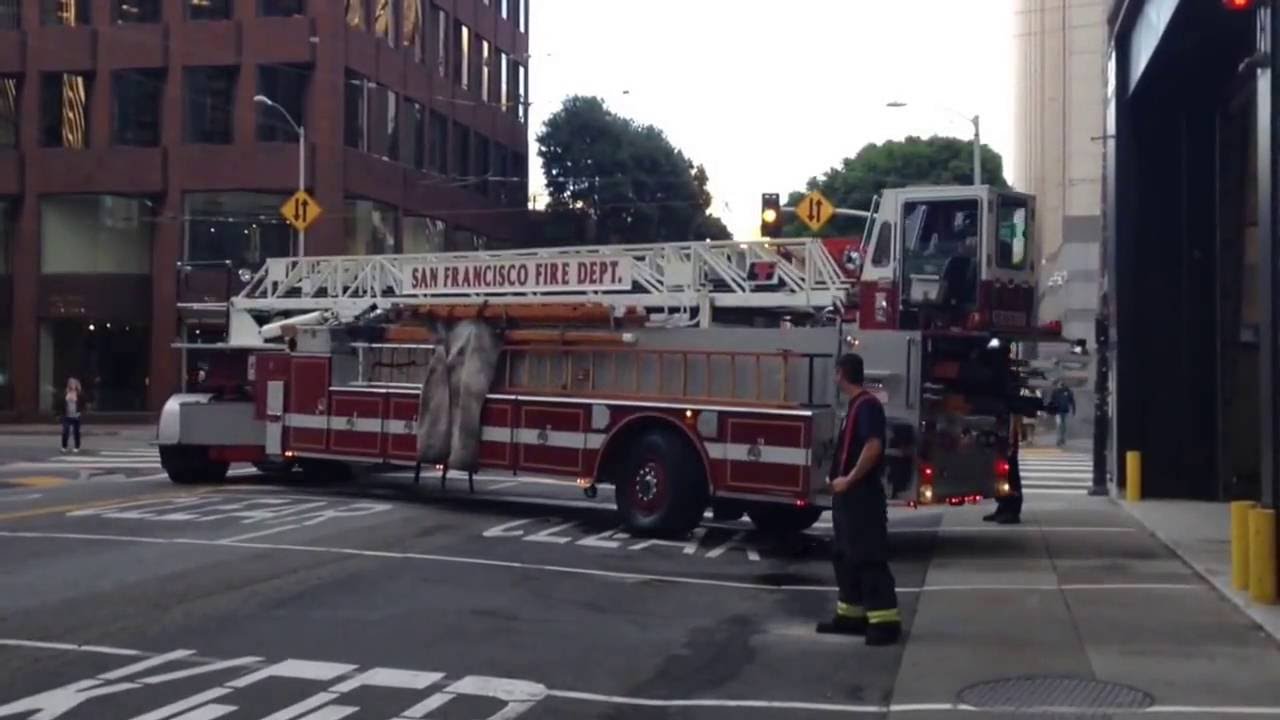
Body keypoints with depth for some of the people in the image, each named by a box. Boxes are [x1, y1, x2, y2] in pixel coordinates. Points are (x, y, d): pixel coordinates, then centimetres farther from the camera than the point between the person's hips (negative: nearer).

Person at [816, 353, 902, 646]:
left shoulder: (867, 405, -16)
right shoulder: (855, 405, 15)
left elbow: (873, 447, -26)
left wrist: (849, 480, -20)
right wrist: (837, 478, 13)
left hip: (862, 495, -11)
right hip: (849, 496, 11)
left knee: (869, 558, -10)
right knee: (846, 556, 14)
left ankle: (885, 620, -9)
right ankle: (851, 614, 21)